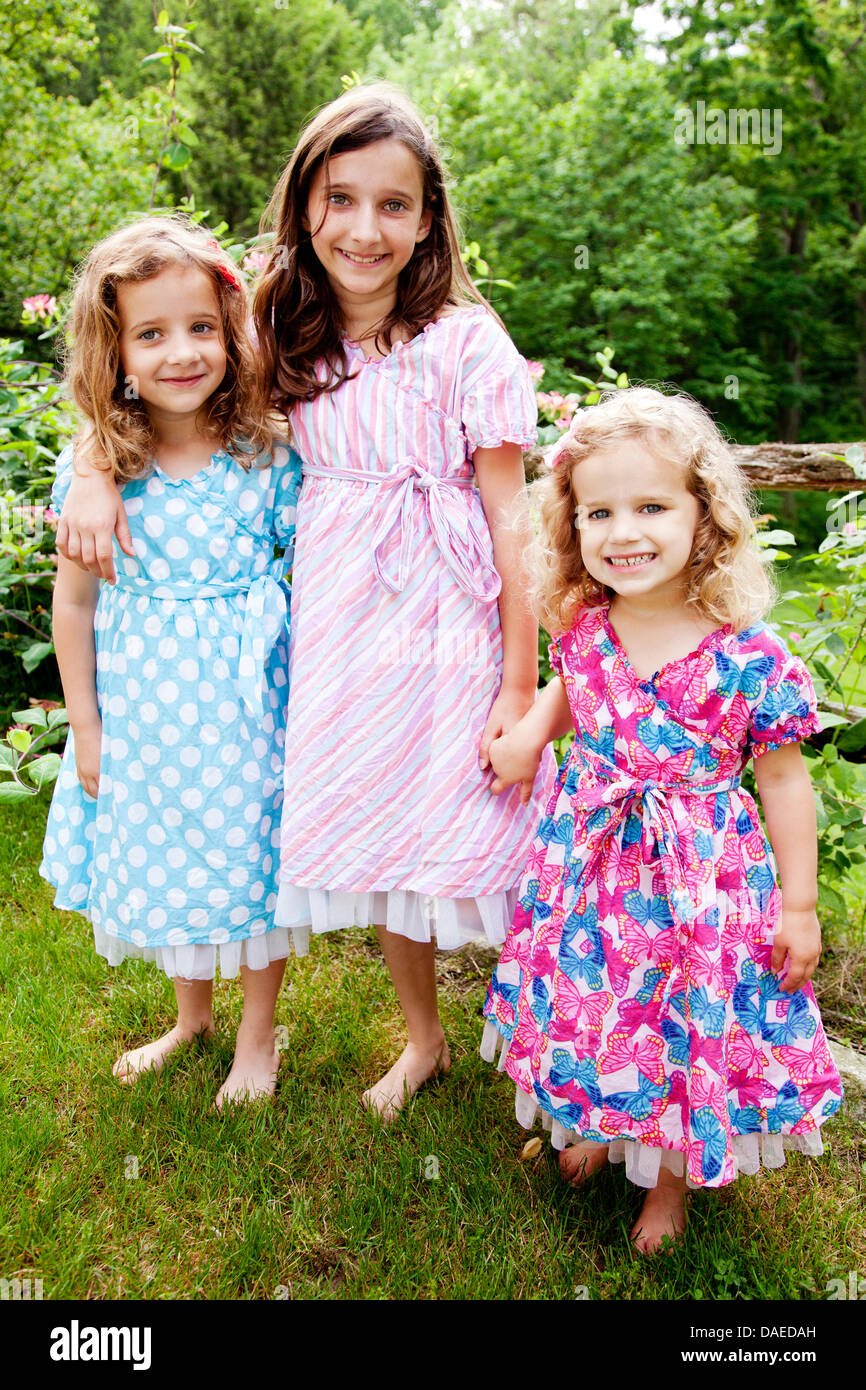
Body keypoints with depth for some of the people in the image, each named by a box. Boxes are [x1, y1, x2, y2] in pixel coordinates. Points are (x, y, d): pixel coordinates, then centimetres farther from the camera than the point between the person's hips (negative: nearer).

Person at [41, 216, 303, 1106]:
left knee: (251, 858, 10)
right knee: (160, 859, 18)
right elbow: (74, 603, 0)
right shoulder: (92, 468, -7)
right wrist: (84, 726, 2)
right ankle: (190, 1014, 45)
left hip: (244, 699, -2)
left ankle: (257, 1034, 35)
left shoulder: (267, 459, -12)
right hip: (140, 704, 3)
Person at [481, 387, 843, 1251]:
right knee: (588, 1005, 20)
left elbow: (782, 779, -9)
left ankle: (674, 1175, 42)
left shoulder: (749, 658, -20)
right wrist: (529, 733, 0)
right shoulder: (580, 628, -8)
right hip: (588, 862, 4)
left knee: (692, 1019, 13)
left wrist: (799, 905, -5)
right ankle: (599, 1128, 51)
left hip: (700, 876, -3)